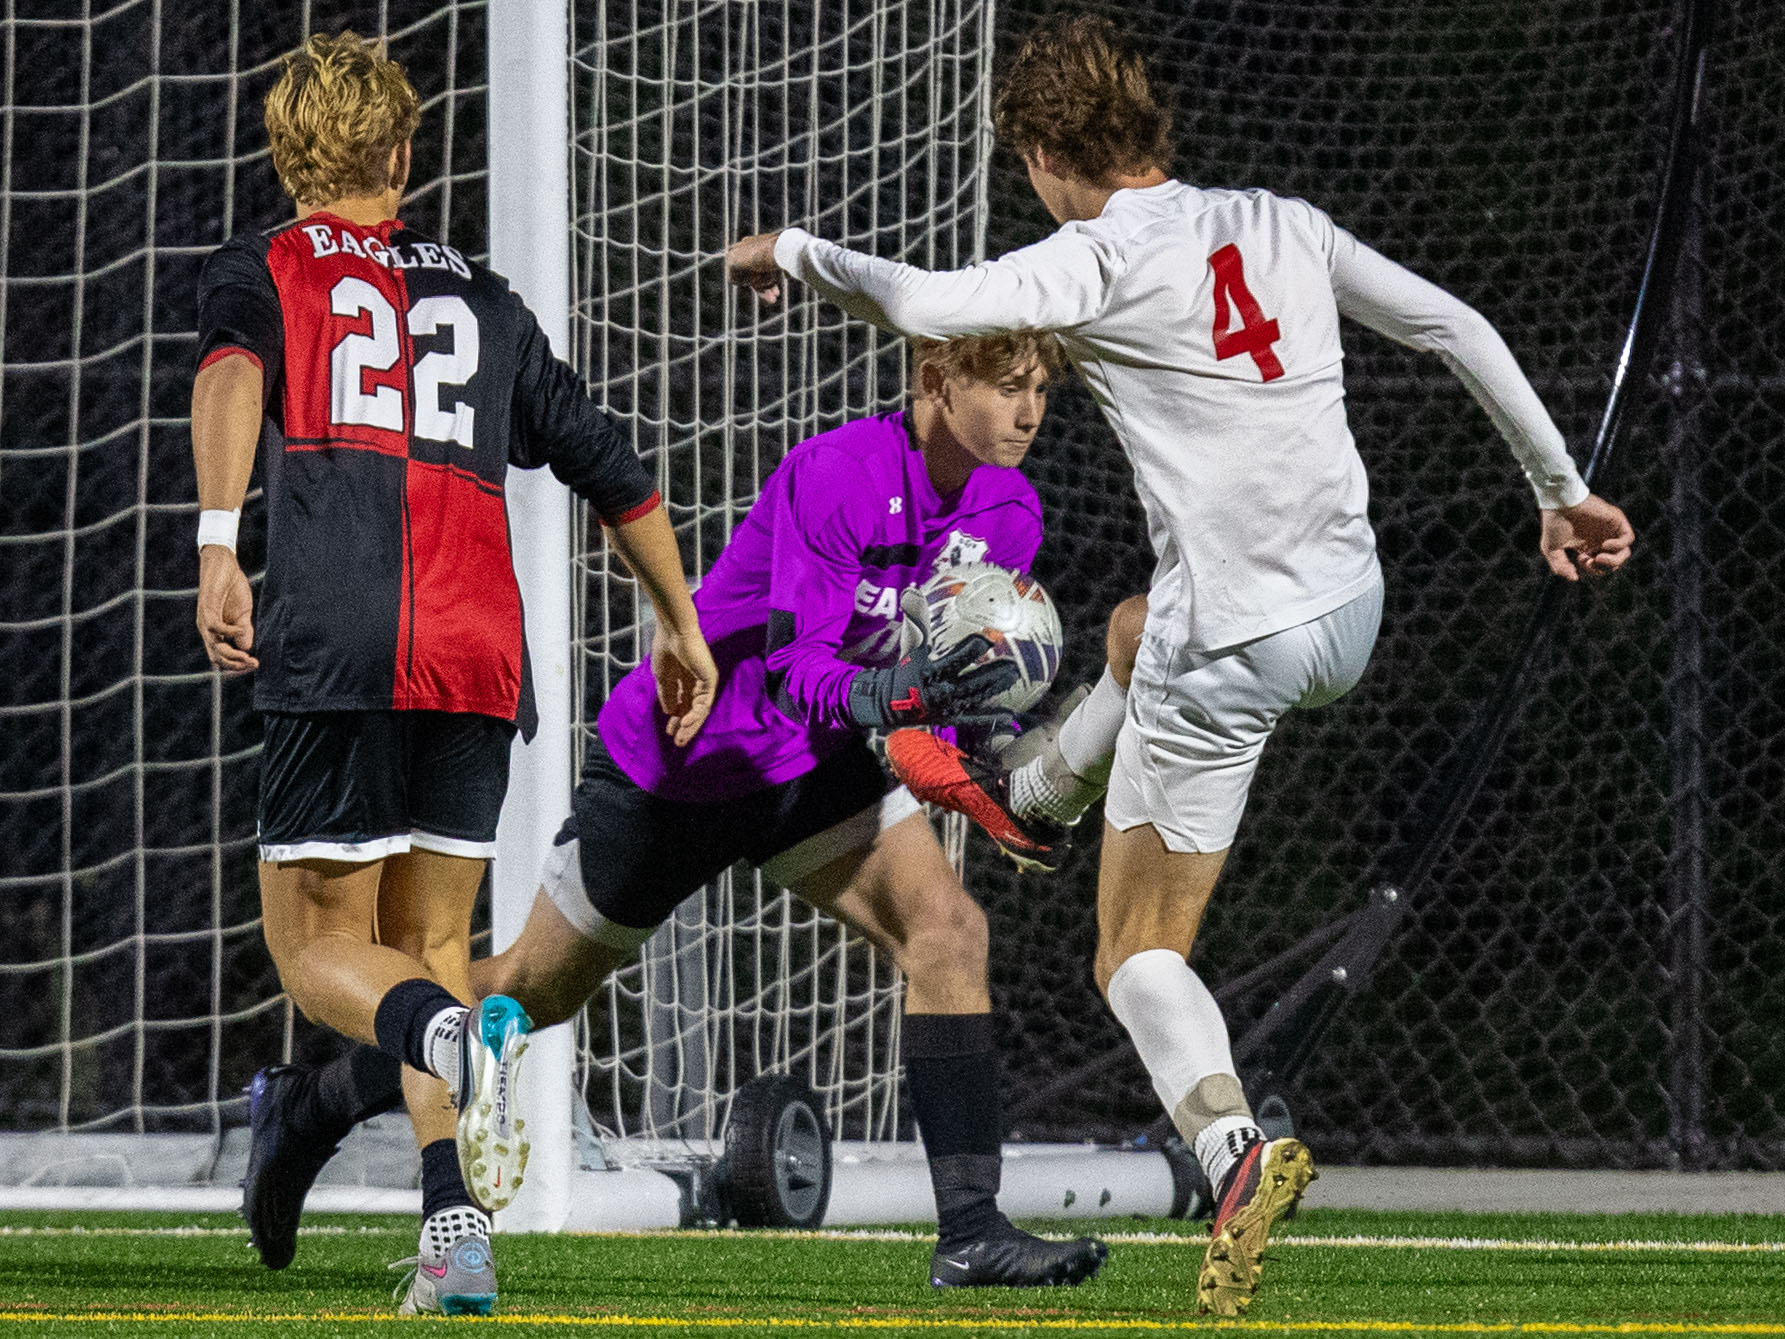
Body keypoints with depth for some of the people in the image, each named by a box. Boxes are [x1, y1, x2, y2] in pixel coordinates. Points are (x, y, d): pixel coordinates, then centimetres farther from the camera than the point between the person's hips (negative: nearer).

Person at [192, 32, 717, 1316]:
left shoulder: (260, 270, 12)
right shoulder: (484, 301, 23)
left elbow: (232, 374, -12)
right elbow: (613, 469, 26)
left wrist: (218, 545, -24)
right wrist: (681, 626, 38)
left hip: (338, 646, -4)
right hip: (484, 653, 4)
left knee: (319, 949, 4)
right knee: (431, 943, 14)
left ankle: (454, 1033, -30)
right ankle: (459, 1238, -2)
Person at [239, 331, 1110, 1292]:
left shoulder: (1006, 511, -9)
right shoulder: (833, 475, -30)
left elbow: (961, 674, 0)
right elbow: (795, 669, -35)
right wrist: (888, 696, -55)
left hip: (808, 768, 5)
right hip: (673, 759, -5)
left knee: (946, 927, -18)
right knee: (537, 987, 11)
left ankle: (970, 1233, -20)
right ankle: (313, 1112, 35)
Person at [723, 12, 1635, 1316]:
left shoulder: (1099, 261, -11)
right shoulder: (1284, 226, 6)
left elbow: (933, 305, -27)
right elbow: (1457, 327, 8)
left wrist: (795, 249, -9)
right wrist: (1561, 487, 17)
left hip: (1232, 648, -6)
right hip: (1350, 610, 6)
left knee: (1141, 953, 4)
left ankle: (1233, 1144, -22)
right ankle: (1033, 795, 64)